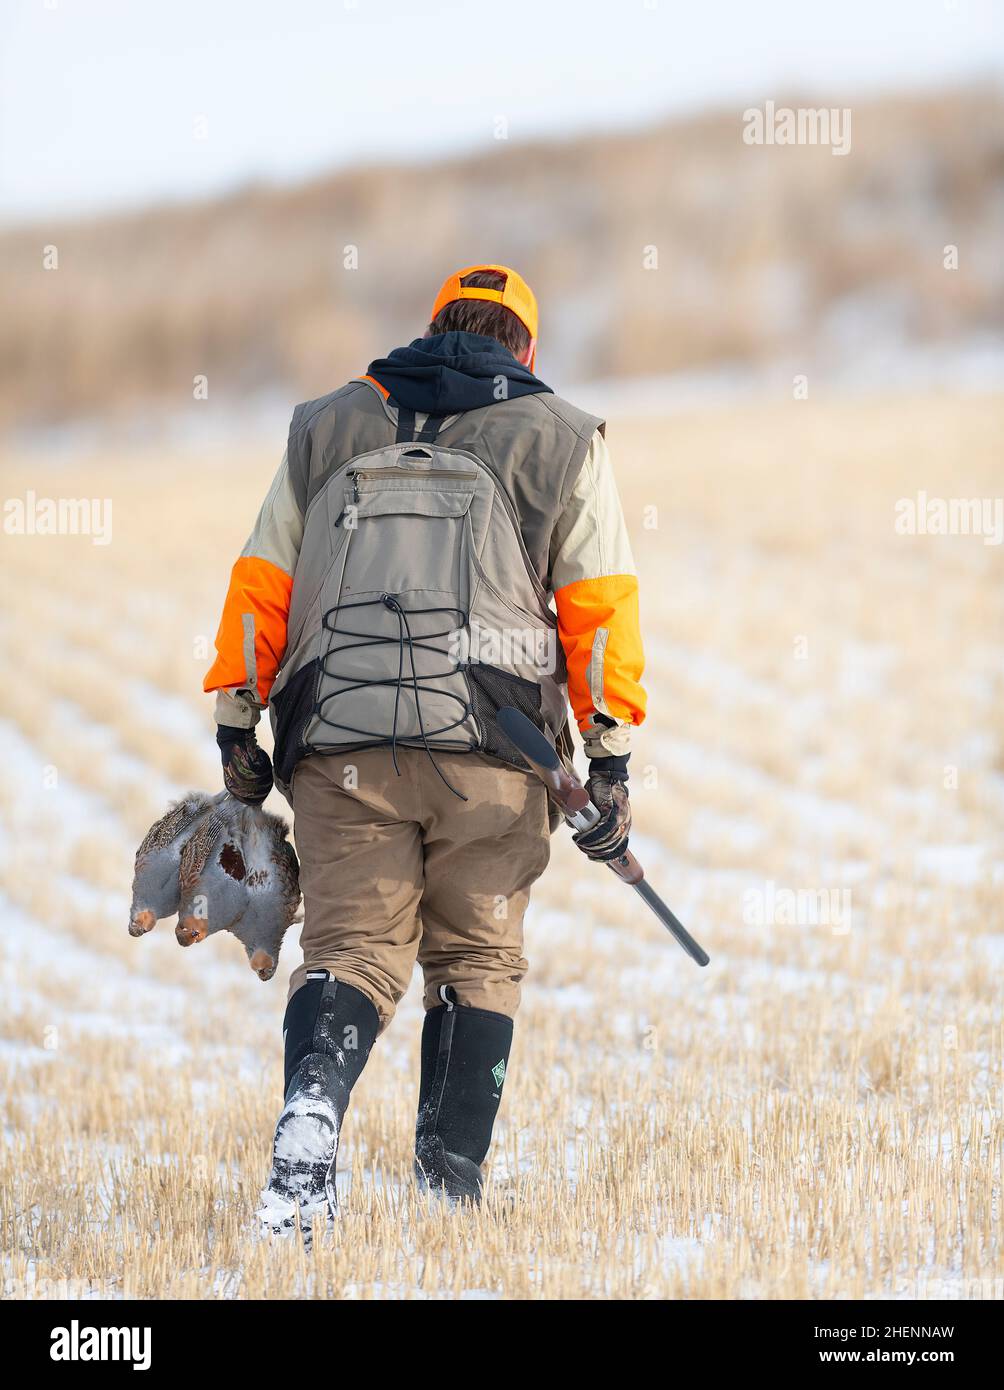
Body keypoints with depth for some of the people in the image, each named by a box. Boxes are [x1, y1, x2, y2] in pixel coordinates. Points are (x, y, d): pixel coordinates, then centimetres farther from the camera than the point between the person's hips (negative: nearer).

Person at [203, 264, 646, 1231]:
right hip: (490, 750, -1)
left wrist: (237, 727, 17)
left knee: (350, 954, 3)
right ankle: (451, 1181, 9)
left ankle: (310, 1113, -25)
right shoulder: (563, 444, 10)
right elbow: (600, 606, 3)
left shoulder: (324, 430, 16)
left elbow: (261, 584, 13)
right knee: (476, 961, 12)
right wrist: (610, 760, 2)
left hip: (340, 744, 1)